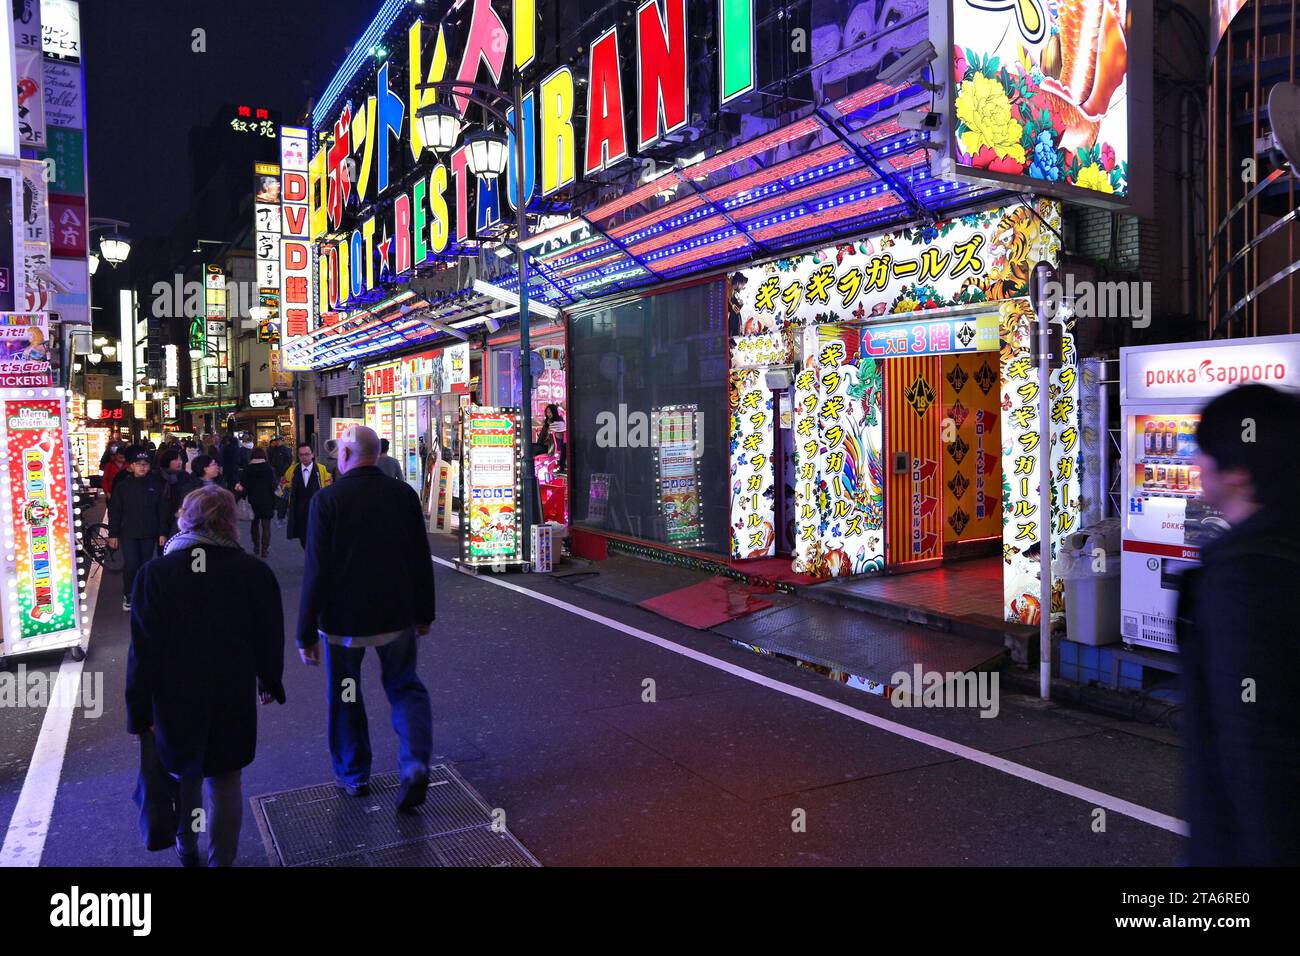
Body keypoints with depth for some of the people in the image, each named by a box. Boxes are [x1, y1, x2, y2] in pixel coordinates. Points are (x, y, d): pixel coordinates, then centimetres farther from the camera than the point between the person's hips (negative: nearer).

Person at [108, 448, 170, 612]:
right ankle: (128, 595, 11)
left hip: (149, 534, 1)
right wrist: (113, 534, -1)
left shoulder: (156, 485, 0)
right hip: (128, 533, -1)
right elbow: (114, 511, 1)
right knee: (131, 565, -8)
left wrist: (163, 533, 0)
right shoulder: (123, 485, -2)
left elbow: (162, 511, 3)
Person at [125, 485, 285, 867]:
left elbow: (143, 650, -13)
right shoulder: (257, 573, -13)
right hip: (234, 699, 0)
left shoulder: (154, 573, -17)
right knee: (225, 781, 13)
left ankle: (187, 847, 43)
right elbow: (270, 638, -1)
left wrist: (139, 711, -2)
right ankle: (221, 859, 24)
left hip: (176, 699, 0)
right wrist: (269, 682, 16)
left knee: (184, 774, 22)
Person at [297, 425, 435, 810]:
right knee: (404, 687, 17)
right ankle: (415, 763, -3)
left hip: (343, 619, -2)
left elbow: (317, 571, -16)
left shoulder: (327, 500, -15)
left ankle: (354, 774, 30)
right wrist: (424, 613, 13)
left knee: (344, 696, 17)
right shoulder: (404, 494, -4)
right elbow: (421, 559, 2)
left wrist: (307, 632, -8)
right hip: (397, 616, 3)